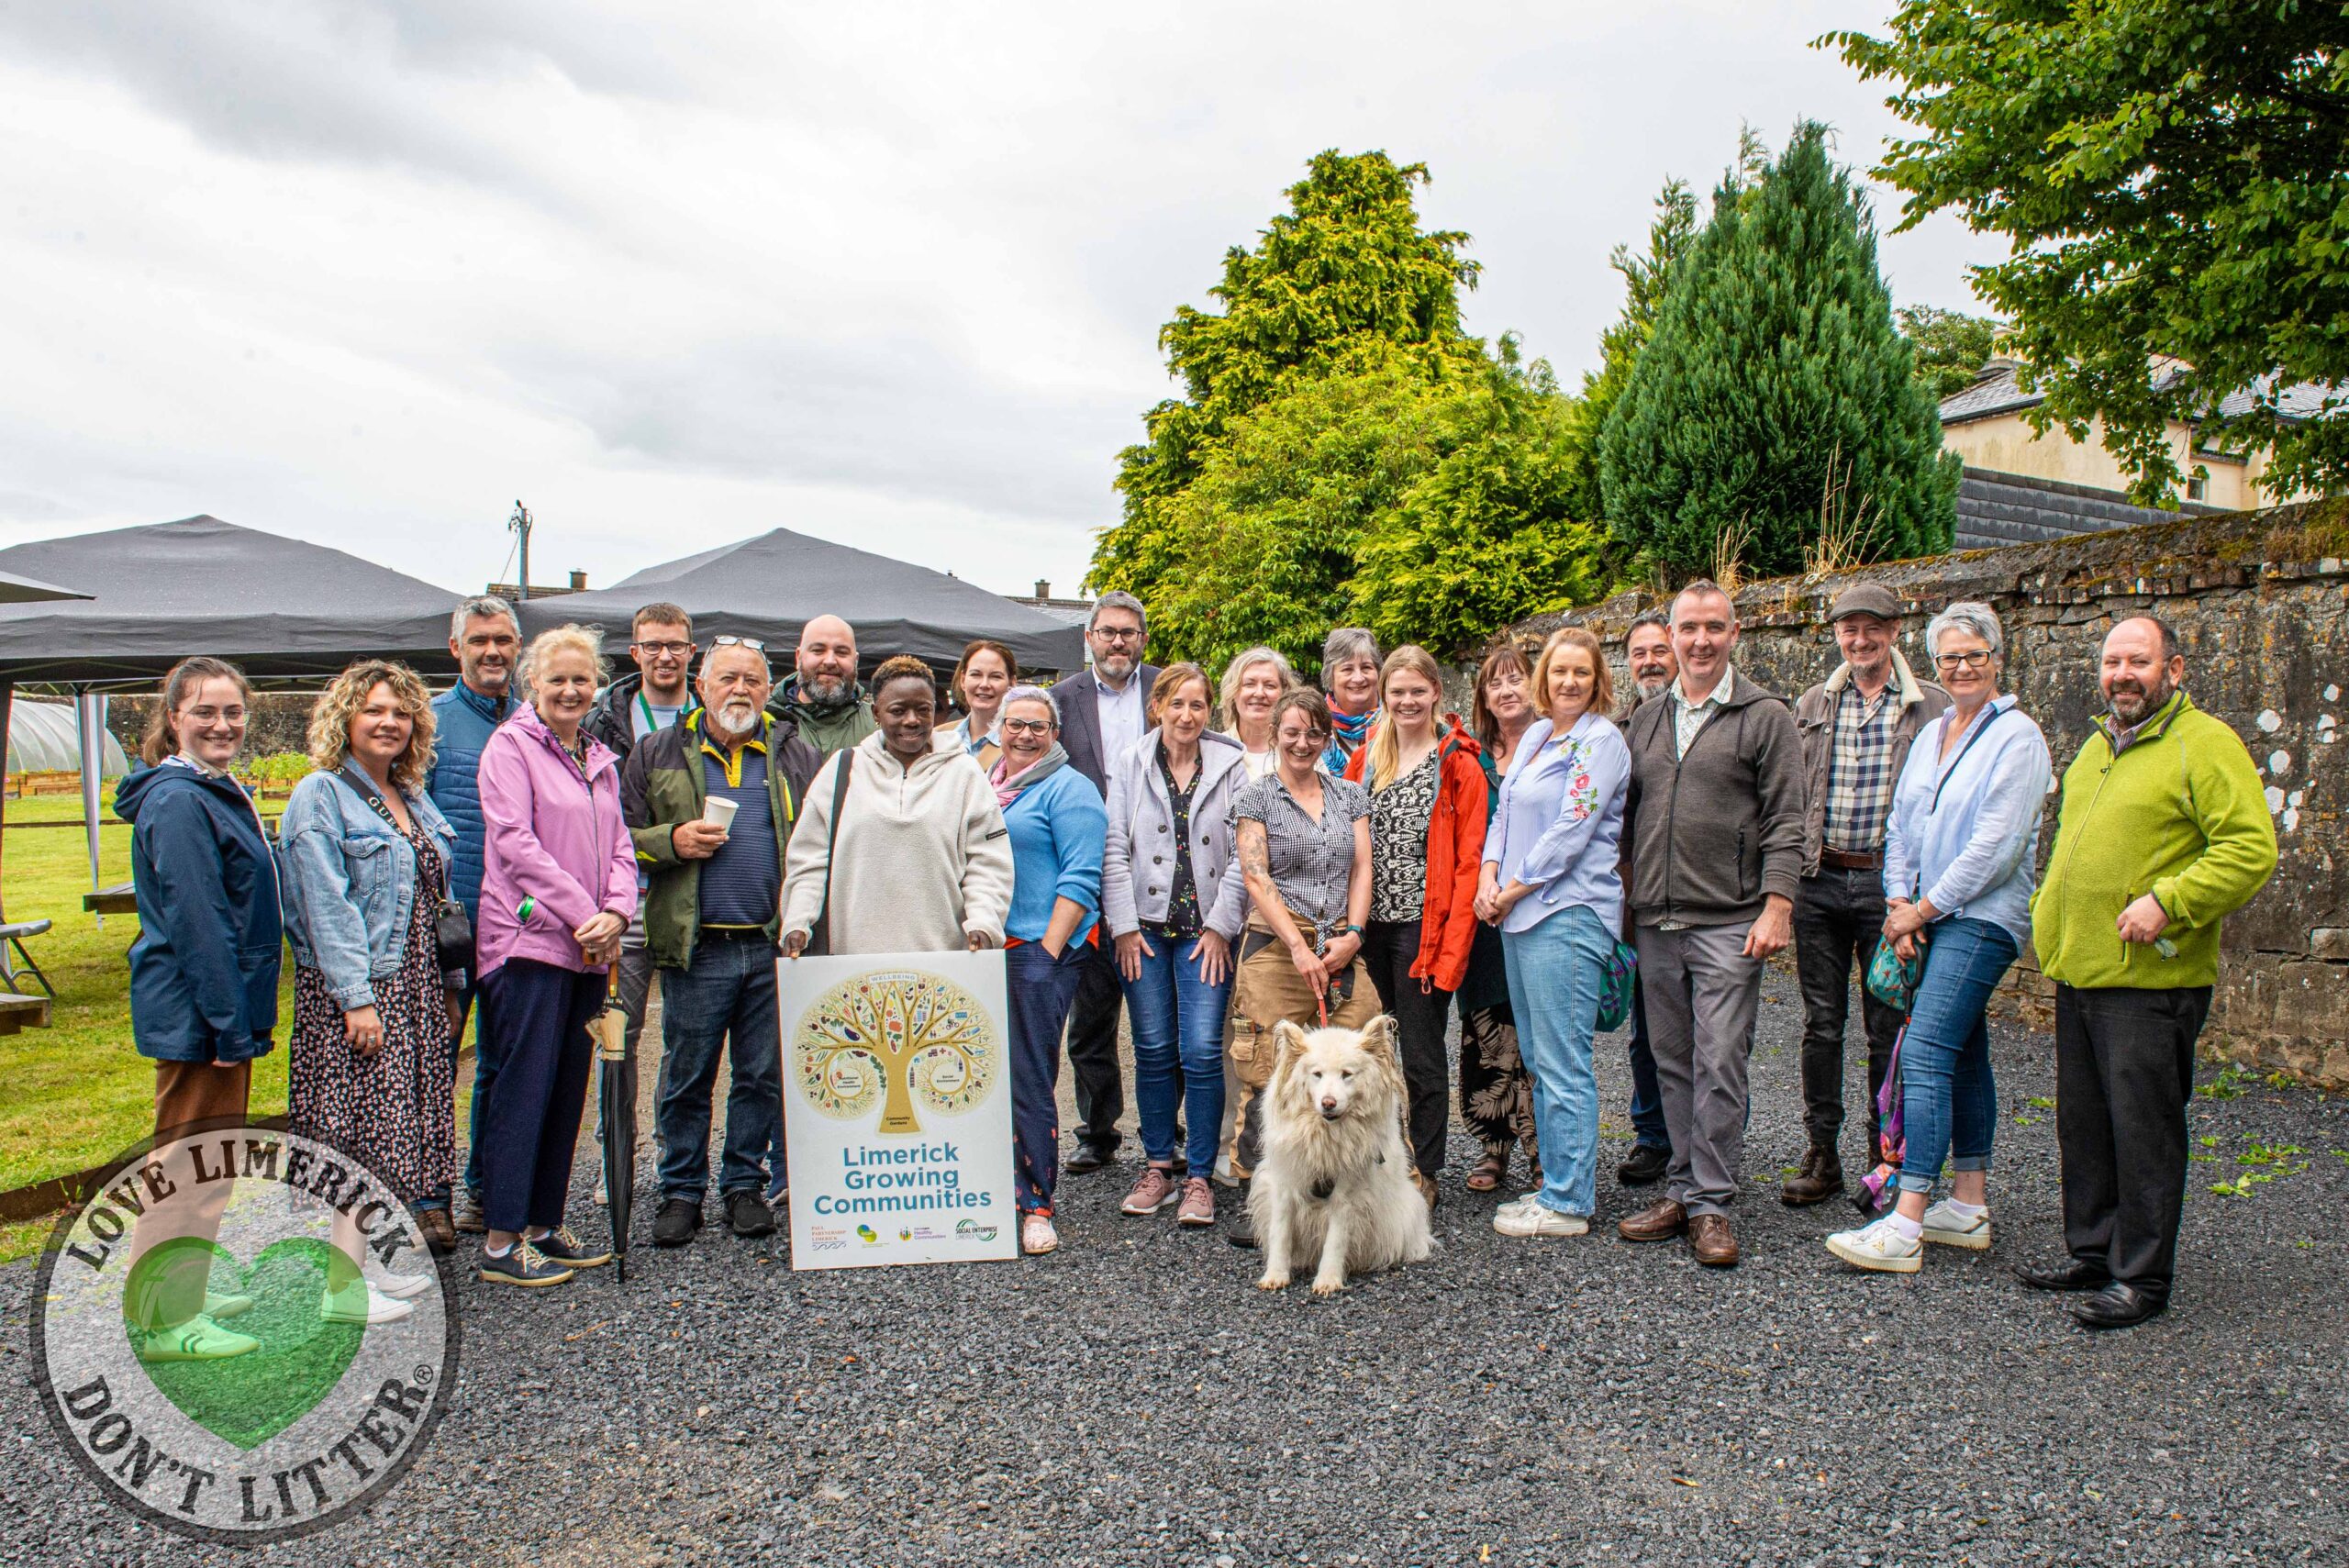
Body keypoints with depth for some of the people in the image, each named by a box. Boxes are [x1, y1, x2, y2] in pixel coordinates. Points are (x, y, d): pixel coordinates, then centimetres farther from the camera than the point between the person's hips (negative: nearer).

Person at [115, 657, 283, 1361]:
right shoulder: (178, 802, -18)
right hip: (196, 1012, -10)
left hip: (220, 1009, 10)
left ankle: (182, 1293, 33)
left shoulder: (218, 793, 13)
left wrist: (245, 1015, 19)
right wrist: (232, 1024, -21)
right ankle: (166, 1322, 10)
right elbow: (196, 922, -22)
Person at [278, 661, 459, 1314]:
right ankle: (344, 1286, 1)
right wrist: (356, 997, -21)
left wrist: (448, 985, 17)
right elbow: (326, 907, -16)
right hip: (353, 989, -8)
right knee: (362, 1133, -6)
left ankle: (368, 1261, 22)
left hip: (414, 988, 8)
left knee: (392, 1125, 12)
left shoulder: (413, 799, 14)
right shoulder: (319, 797, -9)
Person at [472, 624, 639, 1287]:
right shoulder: (511, 744, -2)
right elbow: (515, 842, -12)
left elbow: (620, 845, 14)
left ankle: (545, 1224, 21)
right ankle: (502, 1241, 1)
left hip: (589, 951, 7)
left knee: (568, 1088, 11)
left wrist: (616, 913, -5)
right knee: (524, 1087, -6)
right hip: (530, 939, -7)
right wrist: (581, 914, -15)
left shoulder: (600, 758, 18)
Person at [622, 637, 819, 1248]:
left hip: (774, 945, 1)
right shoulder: (657, 754, 7)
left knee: (764, 1075, 9)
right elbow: (621, 838, 8)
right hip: (696, 946, -1)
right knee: (687, 1077, 7)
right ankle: (682, 1191, 21)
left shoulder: (796, 756, 8)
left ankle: (744, 1184, 23)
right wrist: (672, 841, -11)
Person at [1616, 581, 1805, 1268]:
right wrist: (1621, 906, 15)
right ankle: (1681, 1191, 20)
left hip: (1728, 924, -5)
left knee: (1719, 1065, -5)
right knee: (1673, 1064, 11)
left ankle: (1710, 1204, 4)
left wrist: (1777, 905, -14)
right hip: (1655, 925, 5)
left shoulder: (1766, 716, 0)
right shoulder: (1647, 719, 15)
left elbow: (1785, 822, -5)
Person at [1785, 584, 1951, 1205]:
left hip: (1889, 881, -2)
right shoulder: (1812, 705, 10)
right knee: (1821, 1022, 7)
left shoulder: (1930, 707, 1)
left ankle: (1883, 1157, 18)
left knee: (1889, 1026, 4)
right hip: (1819, 879, 3)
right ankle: (1823, 1154, 17)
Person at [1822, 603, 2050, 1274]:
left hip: (1981, 918, -8)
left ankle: (1905, 1227, -16)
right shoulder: (1931, 734, 15)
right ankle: (1969, 1207, 22)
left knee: (1924, 1055, -15)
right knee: (1963, 1054, 13)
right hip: (1930, 919, 8)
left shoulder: (2016, 736, -8)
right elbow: (1900, 823, 14)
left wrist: (1924, 907, -11)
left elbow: (1996, 844, -15)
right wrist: (1898, 902, 0)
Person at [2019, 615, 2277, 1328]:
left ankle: (2143, 1276, 11)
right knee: (2083, 1125, 14)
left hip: (2150, 978, -8)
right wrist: (2050, 911, 17)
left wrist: (2168, 903, -23)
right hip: (2079, 973, 8)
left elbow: (2251, 850, -17)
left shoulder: (2205, 745, -9)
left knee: (2143, 1129, -1)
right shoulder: (2098, 746, 17)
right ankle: (2091, 1253, 27)